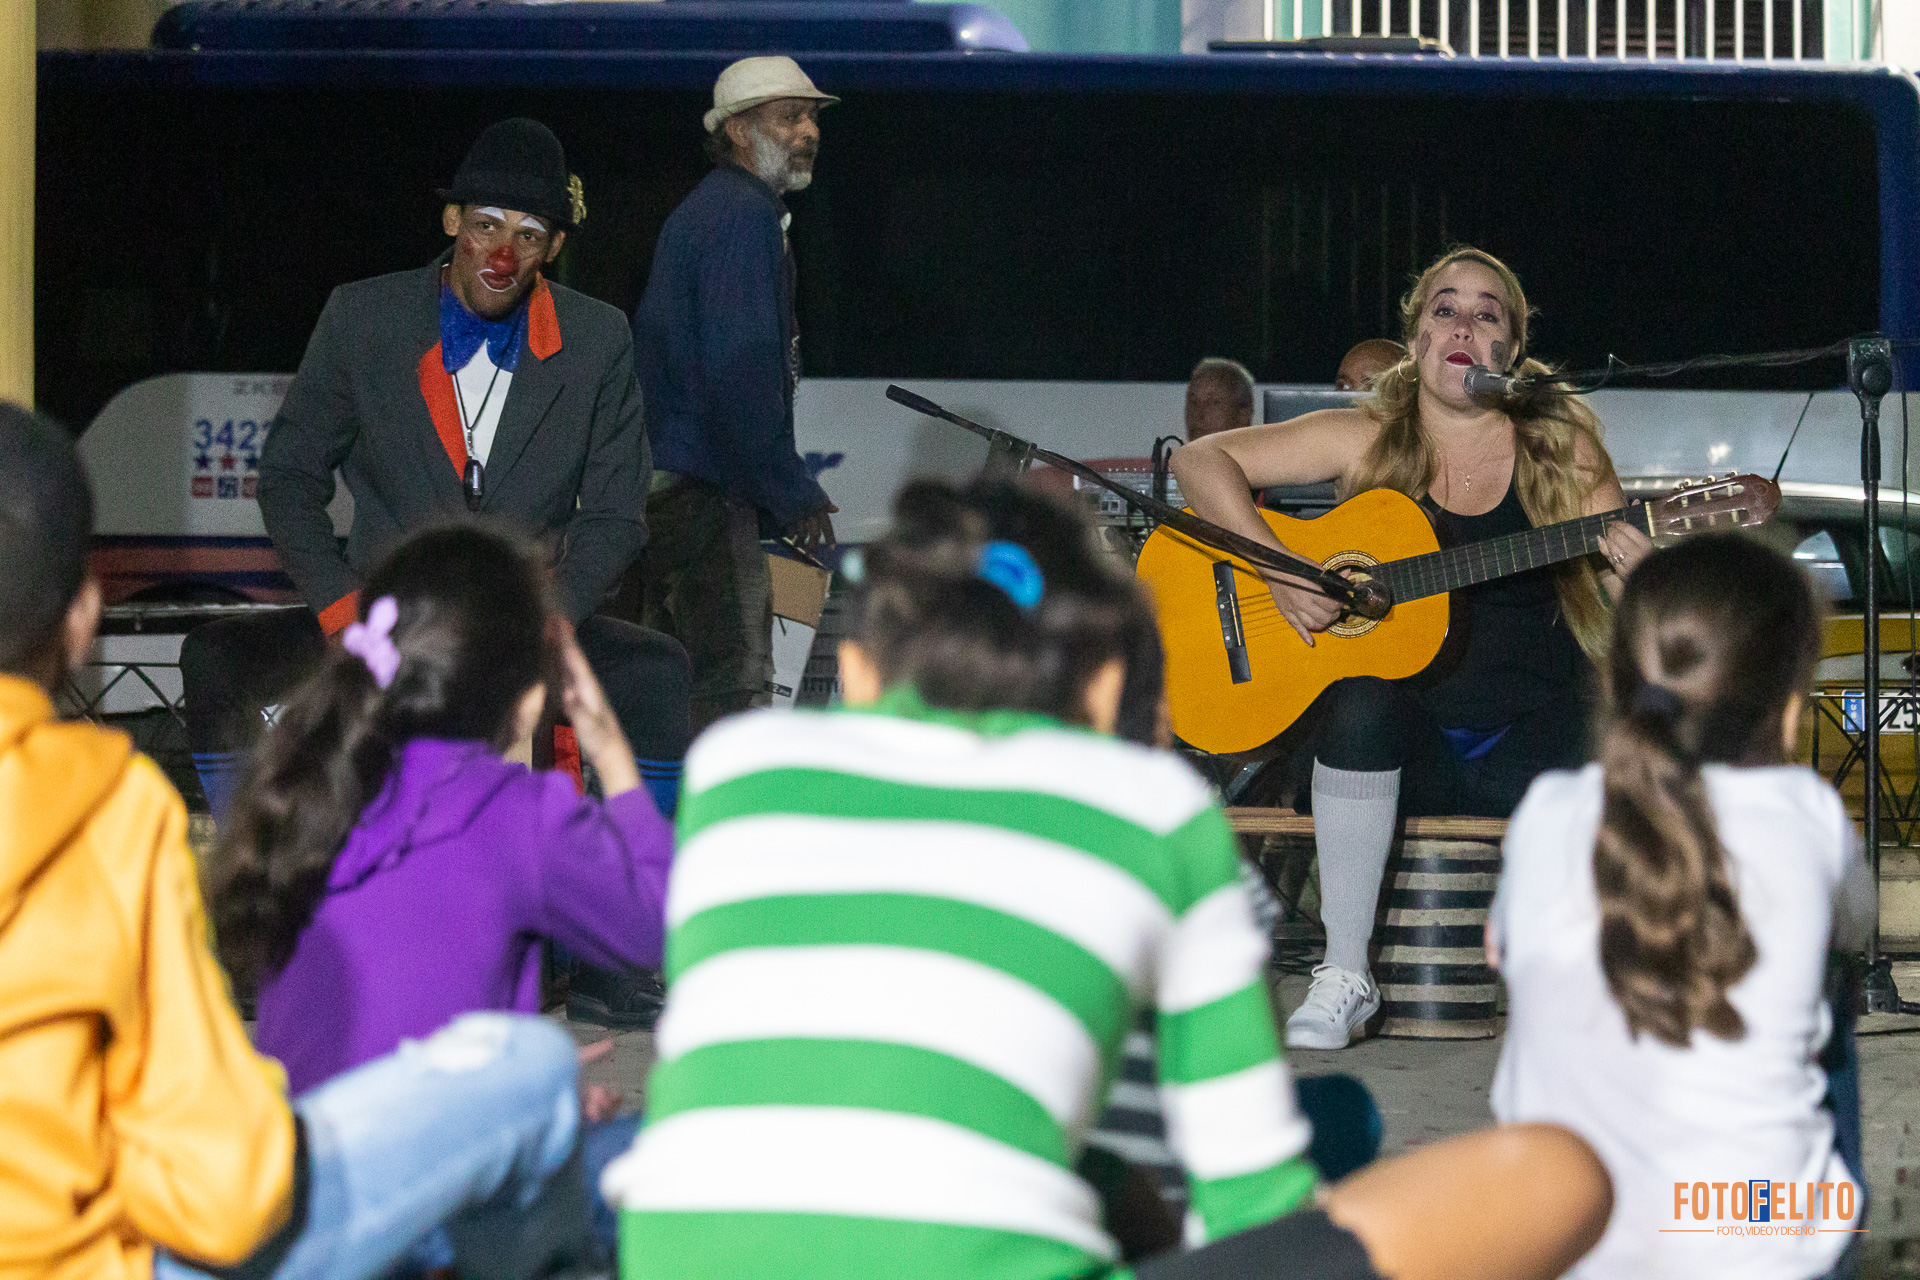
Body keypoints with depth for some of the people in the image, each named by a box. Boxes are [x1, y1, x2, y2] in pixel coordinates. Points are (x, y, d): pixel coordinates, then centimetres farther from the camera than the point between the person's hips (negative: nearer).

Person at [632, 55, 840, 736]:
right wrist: (795, 495, -14)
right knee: (736, 686, -12)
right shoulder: (745, 216, -12)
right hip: (705, 492, -10)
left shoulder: (698, 212, 21)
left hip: (661, 487, 10)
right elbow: (739, 373, -21)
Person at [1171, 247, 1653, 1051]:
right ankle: (1345, 976, -25)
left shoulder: (1560, 449, 4)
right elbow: (1200, 461, 1)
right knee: (1362, 705, -36)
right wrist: (1280, 570, -14)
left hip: (1531, 738, 1)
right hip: (1395, 743, -1)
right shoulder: (1367, 442, 3)